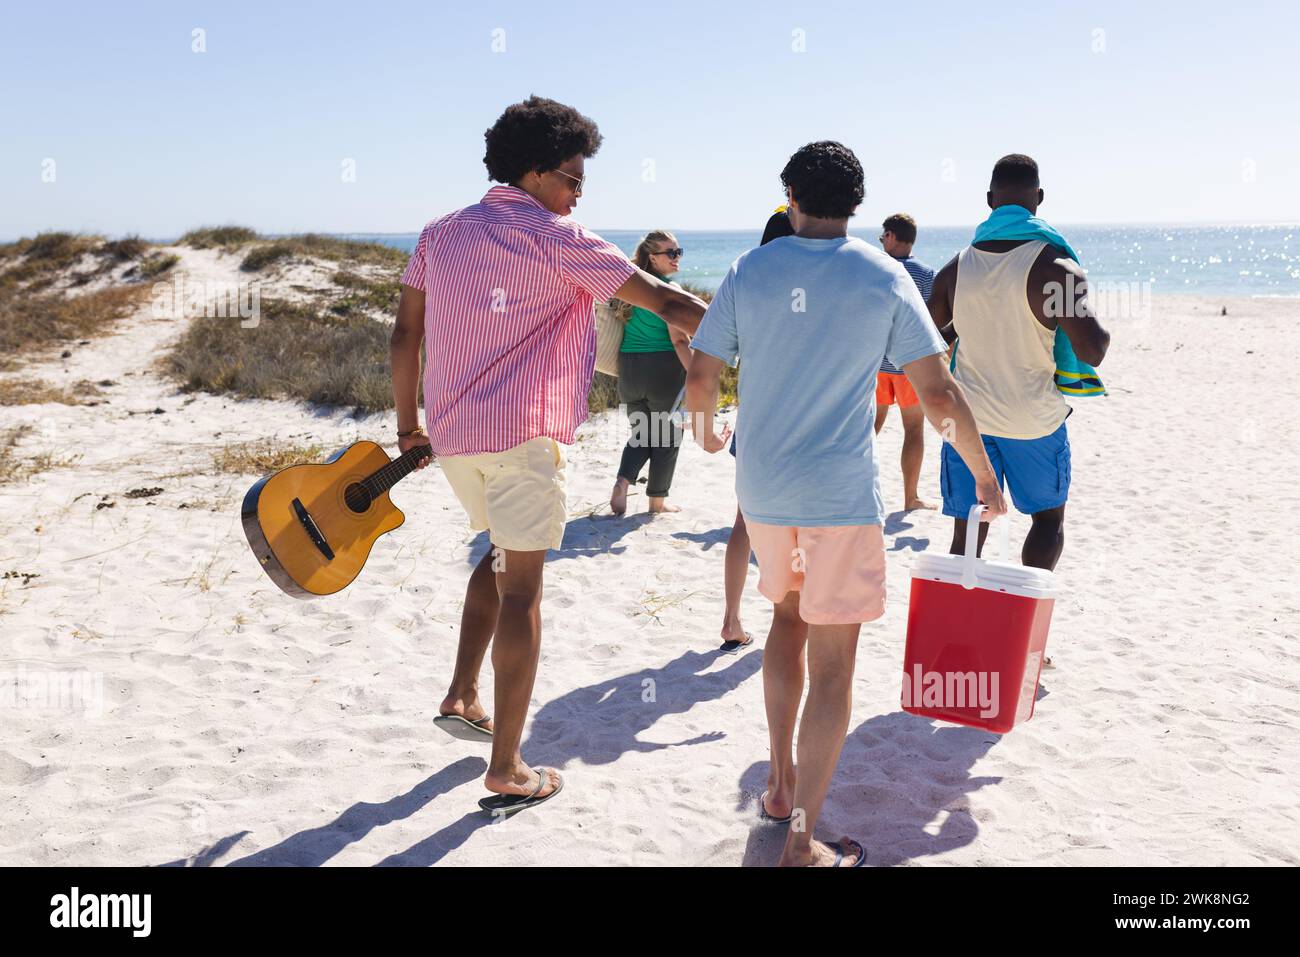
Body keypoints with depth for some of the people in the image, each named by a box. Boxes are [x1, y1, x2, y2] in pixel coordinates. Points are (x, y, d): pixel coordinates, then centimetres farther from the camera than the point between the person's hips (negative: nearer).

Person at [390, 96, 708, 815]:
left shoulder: (440, 234, 12)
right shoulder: (557, 239, -6)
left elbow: (406, 333, 12)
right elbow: (665, 302, -9)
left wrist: (408, 426, 20)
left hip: (450, 433, 7)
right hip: (519, 432, -7)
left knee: (500, 552, 28)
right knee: (521, 590, -1)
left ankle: (461, 698, 24)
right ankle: (507, 773, 4)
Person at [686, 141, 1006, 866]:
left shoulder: (750, 271, 0)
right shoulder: (884, 277, -5)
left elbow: (701, 379, 3)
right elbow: (939, 395, -7)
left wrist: (708, 431, 25)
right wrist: (985, 475, 7)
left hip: (762, 486, 4)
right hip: (843, 493, -3)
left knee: (790, 615, 25)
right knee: (833, 659, 4)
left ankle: (782, 784, 32)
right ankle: (802, 843, 7)